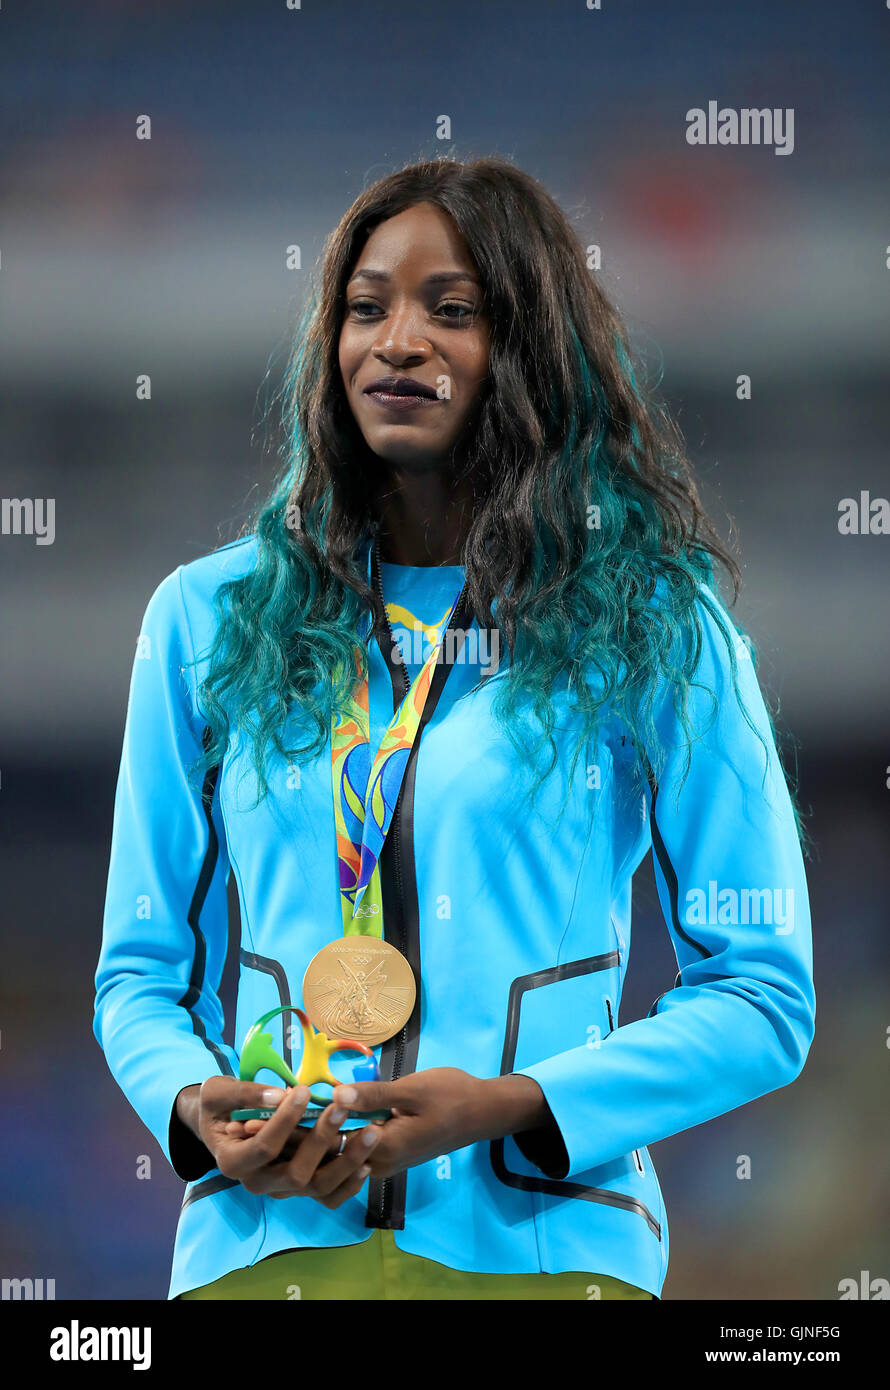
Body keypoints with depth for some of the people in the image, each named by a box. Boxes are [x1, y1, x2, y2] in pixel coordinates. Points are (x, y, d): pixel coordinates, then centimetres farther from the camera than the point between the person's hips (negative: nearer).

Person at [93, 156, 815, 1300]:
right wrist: (195, 1108, -10)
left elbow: (761, 999, -1)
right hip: (266, 1238, 2)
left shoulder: (654, 627, 0)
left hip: (539, 1242, -1)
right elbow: (140, 969, 11)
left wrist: (510, 1107, -14)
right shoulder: (206, 618, 7)